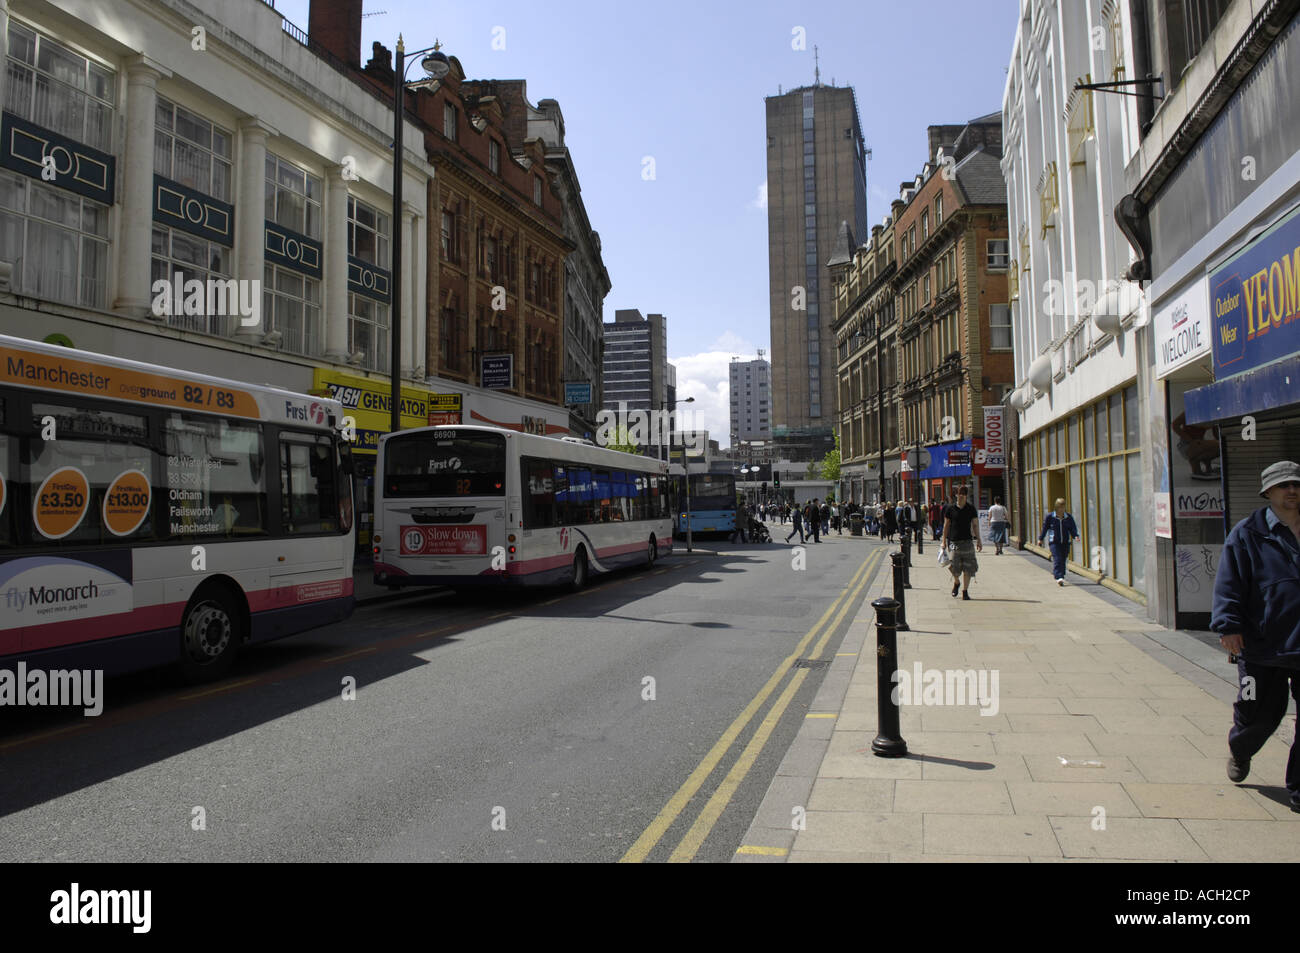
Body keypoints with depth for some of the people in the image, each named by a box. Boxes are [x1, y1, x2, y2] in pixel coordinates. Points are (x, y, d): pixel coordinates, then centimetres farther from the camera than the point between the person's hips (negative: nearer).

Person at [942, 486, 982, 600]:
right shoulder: (951, 509, 3)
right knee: (955, 567, -2)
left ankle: (965, 591, 6)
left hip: (967, 540, 1)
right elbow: (946, 525, 8)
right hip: (954, 541, -1)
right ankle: (956, 583, 29)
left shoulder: (971, 509, 5)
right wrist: (944, 541, 5)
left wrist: (978, 541, 2)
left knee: (968, 567, -2)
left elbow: (975, 525, 7)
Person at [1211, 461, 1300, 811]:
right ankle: (1239, 752, 39)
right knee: (1261, 715, 6)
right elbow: (1229, 585, -6)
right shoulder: (1248, 534, -3)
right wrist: (1229, 625, -13)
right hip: (1263, 647, -3)